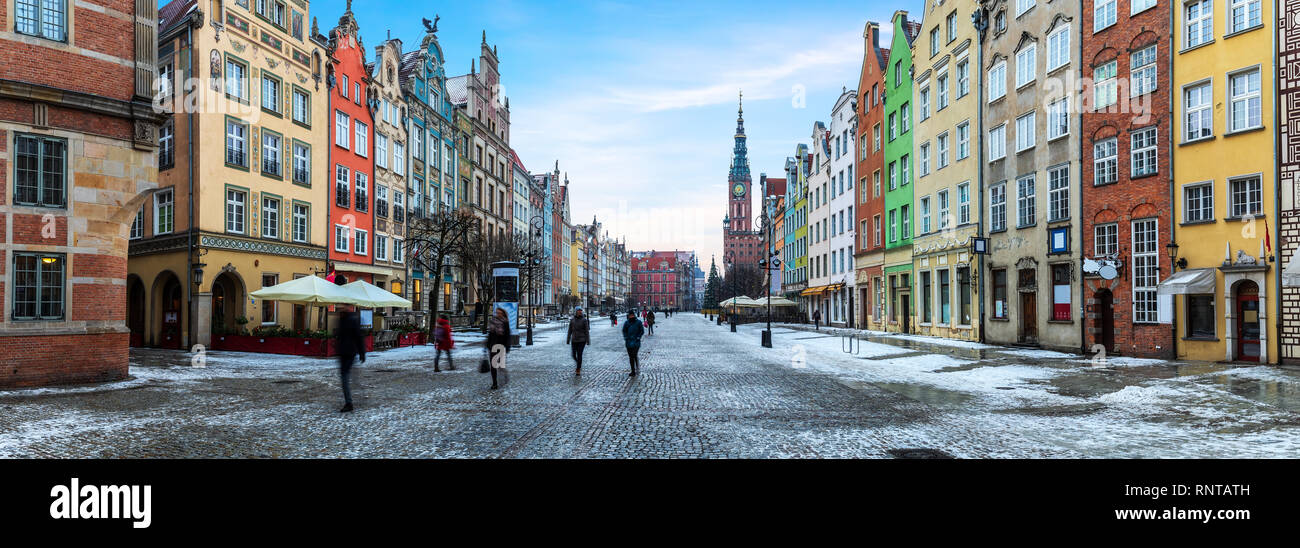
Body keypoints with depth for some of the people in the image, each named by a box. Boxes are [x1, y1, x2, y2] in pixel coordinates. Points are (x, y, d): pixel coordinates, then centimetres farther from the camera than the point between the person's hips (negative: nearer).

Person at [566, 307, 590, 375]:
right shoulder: (572, 320, 3)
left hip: (582, 340, -3)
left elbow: (587, 331, -6)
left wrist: (588, 341, -9)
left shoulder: (584, 320, -6)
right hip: (574, 340, 3)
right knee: (574, 355, 4)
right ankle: (579, 365, 33)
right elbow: (570, 331, 6)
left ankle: (578, 370, 3)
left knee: (579, 355, -7)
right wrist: (568, 340, 4)